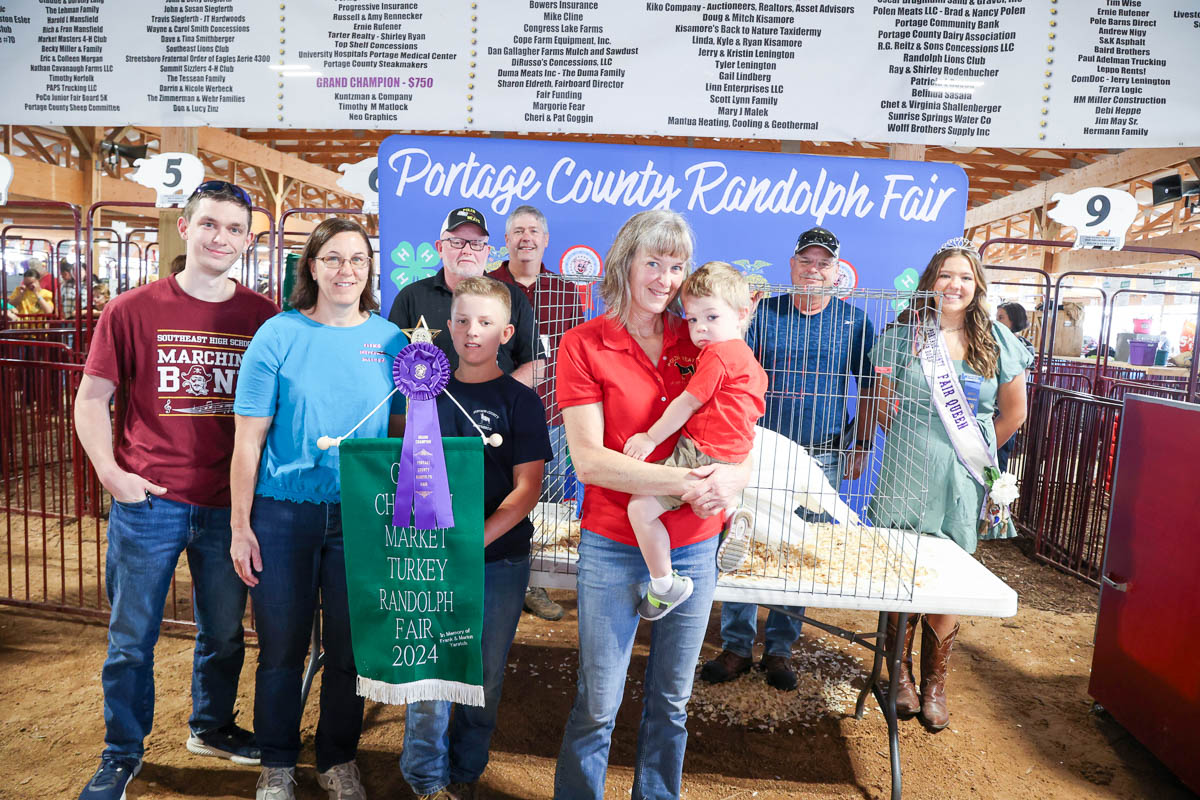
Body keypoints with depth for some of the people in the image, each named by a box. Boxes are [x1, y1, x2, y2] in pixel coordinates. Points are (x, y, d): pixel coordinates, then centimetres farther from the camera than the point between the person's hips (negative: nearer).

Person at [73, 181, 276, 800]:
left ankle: (212, 726, 40)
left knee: (224, 632, 17)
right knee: (131, 638, 11)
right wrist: (111, 472, -8)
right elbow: (91, 399, 3)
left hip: (229, 504, 2)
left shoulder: (264, 318, 0)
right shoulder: (132, 310, -2)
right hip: (148, 500, -1)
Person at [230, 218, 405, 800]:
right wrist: (240, 527, -5)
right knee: (282, 648, 11)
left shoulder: (390, 339, 2)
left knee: (350, 648, 12)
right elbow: (249, 439, -3)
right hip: (283, 514, -1)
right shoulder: (279, 335, -4)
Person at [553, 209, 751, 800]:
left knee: (672, 701, 19)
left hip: (693, 547, 4)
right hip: (613, 547, -3)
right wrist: (684, 482, -23)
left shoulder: (697, 343, 4)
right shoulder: (584, 344, -7)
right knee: (598, 705, 8)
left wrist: (734, 478, -15)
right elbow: (588, 460, -15)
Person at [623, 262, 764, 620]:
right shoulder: (745, 355, 17)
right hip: (729, 454, 11)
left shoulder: (717, 354, -14)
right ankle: (734, 516, 23)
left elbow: (687, 403, -15)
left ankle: (664, 585, -4)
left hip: (702, 455, -11)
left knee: (640, 507, -14)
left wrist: (651, 438, -7)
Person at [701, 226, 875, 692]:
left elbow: (869, 385, 10)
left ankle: (779, 649, 23)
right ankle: (737, 647, 16)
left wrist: (861, 445, 6)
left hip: (820, 456, 1)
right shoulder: (764, 313, 3)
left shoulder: (854, 320, 6)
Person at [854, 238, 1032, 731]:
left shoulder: (997, 341, 5)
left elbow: (1013, 413, 14)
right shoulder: (903, 335, 0)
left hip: (963, 484, 1)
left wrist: (975, 451, 14)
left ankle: (934, 685, 25)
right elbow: (882, 403, 8)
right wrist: (913, 445, 7)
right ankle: (900, 674, 27)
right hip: (906, 478, -1)